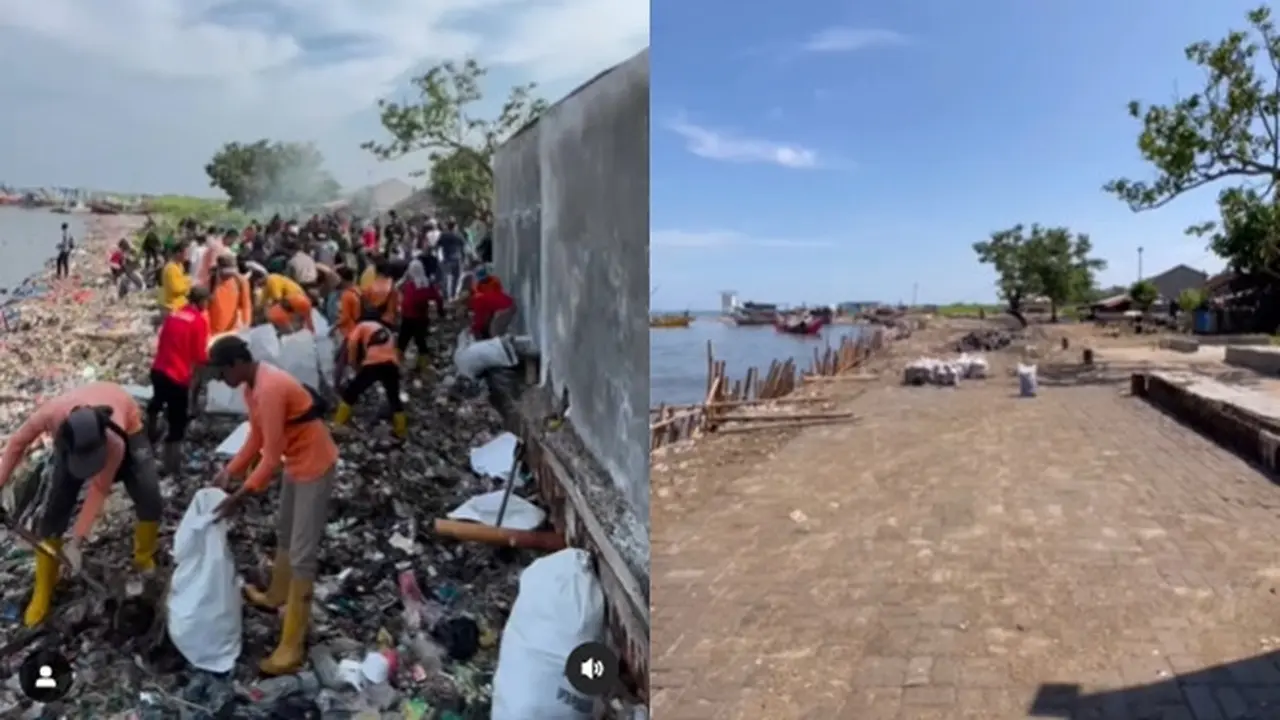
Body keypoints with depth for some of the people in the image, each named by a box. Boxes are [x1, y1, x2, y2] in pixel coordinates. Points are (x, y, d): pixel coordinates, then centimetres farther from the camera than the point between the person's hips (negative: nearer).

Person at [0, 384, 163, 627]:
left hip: (126, 429, -2)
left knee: (150, 499, -16)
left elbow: (99, 490, -31)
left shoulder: (115, 442, -45)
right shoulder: (52, 414, -42)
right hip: (77, 438, 2)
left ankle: (145, 561, 12)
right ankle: (42, 593, 9)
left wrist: (76, 542, -29)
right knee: (56, 507, -5)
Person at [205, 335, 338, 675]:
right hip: (296, 463, 10)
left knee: (301, 555, -7)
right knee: (284, 533, 28)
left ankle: (292, 647, -2)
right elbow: (257, 437, 14)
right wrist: (230, 471, 7)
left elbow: (271, 456, -28)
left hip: (314, 467, -10)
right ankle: (275, 596, 52)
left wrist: (240, 496, -23)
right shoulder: (252, 385, 3)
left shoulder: (270, 389, -28)